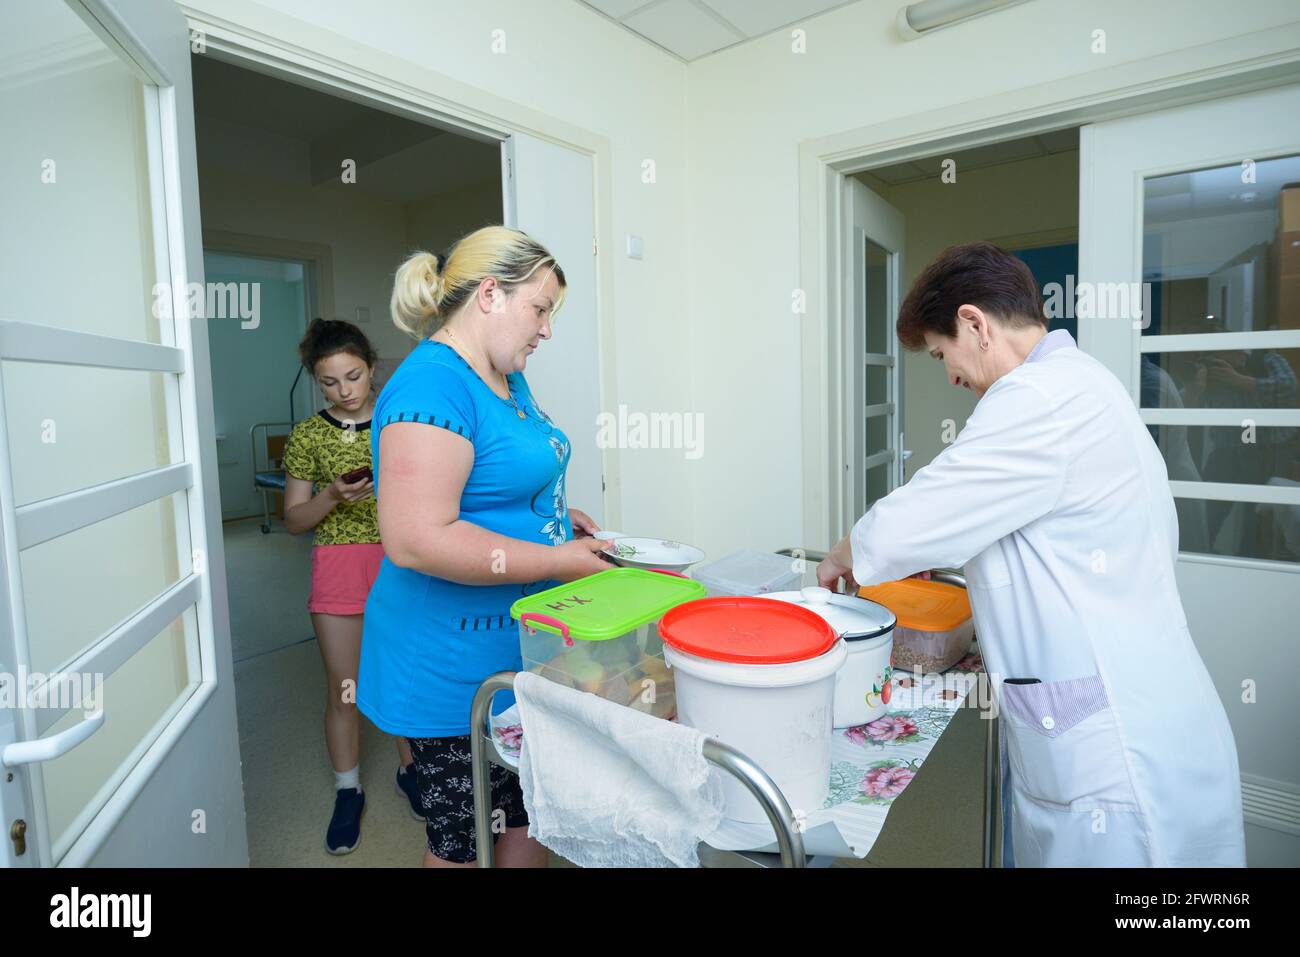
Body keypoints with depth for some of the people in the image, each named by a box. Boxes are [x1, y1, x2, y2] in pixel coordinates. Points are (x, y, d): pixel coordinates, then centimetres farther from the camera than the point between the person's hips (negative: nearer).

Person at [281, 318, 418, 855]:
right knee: (343, 686, 6)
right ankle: (348, 791, 25)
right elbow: (294, 520, 3)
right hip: (338, 564, 0)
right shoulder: (307, 436, 1)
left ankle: (408, 767, 32)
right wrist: (333, 495, -15)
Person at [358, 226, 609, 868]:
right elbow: (417, 541, -28)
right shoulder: (432, 385, -21)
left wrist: (557, 514, 5)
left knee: (528, 814, 22)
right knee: (461, 839, 13)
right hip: (456, 665, -8)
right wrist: (558, 561, -22)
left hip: (522, 646, 9)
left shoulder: (506, 378, 9)